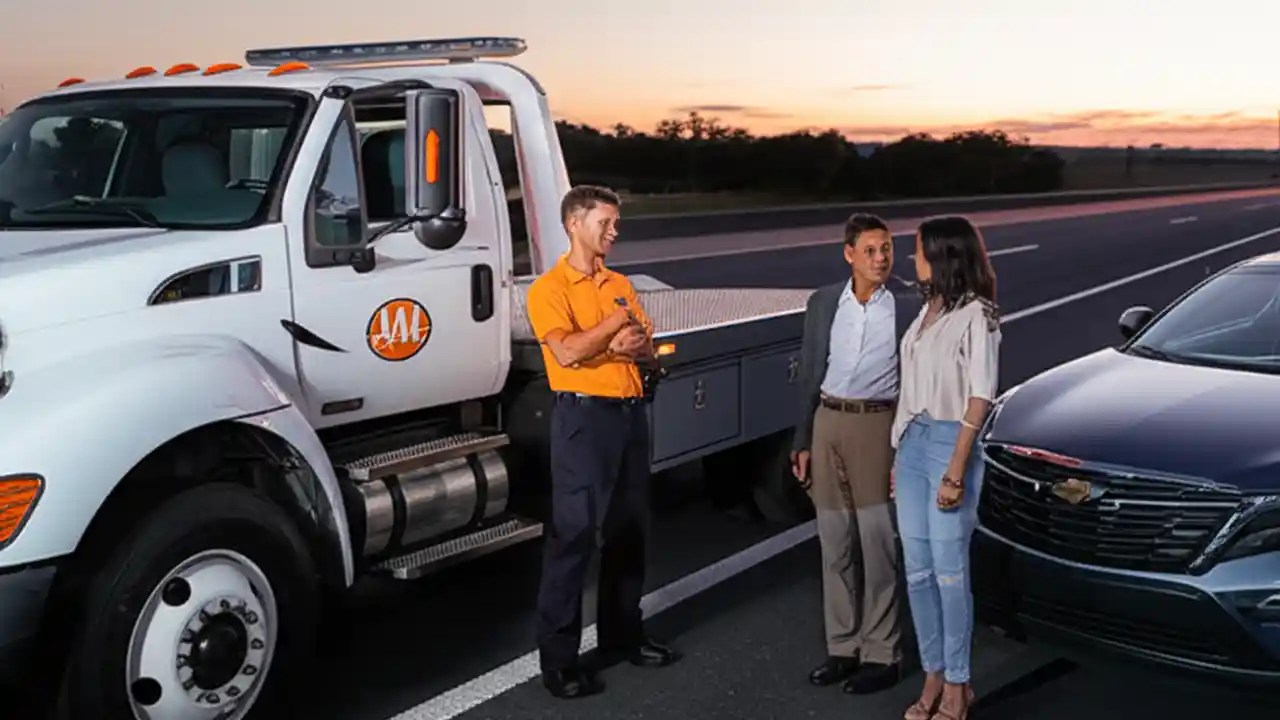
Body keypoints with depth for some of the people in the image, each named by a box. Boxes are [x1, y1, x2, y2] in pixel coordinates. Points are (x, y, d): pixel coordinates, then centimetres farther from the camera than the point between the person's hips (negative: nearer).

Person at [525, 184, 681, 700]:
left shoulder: (621, 285, 15)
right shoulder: (549, 288, -6)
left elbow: (648, 347, 11)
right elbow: (567, 351, -20)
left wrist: (630, 344, -11)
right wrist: (616, 324, -11)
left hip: (630, 411, 7)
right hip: (584, 415, -7)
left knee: (629, 529, 14)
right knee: (573, 536, -6)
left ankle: (622, 634, 29)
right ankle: (558, 658, 1)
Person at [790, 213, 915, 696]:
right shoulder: (823, 303, 6)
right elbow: (809, 375, 9)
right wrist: (802, 442, 7)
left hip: (878, 426, -4)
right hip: (828, 424, 4)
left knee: (878, 544, 0)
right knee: (834, 544, 10)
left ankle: (881, 655, 12)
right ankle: (842, 647, 22)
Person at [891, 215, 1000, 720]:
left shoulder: (975, 316, -12)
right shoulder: (928, 310, 11)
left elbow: (979, 399, -14)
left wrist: (956, 472, -17)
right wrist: (899, 455, 11)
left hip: (949, 444, -7)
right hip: (912, 443, 7)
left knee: (949, 570, 0)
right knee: (917, 569, 10)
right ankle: (933, 676, 21)